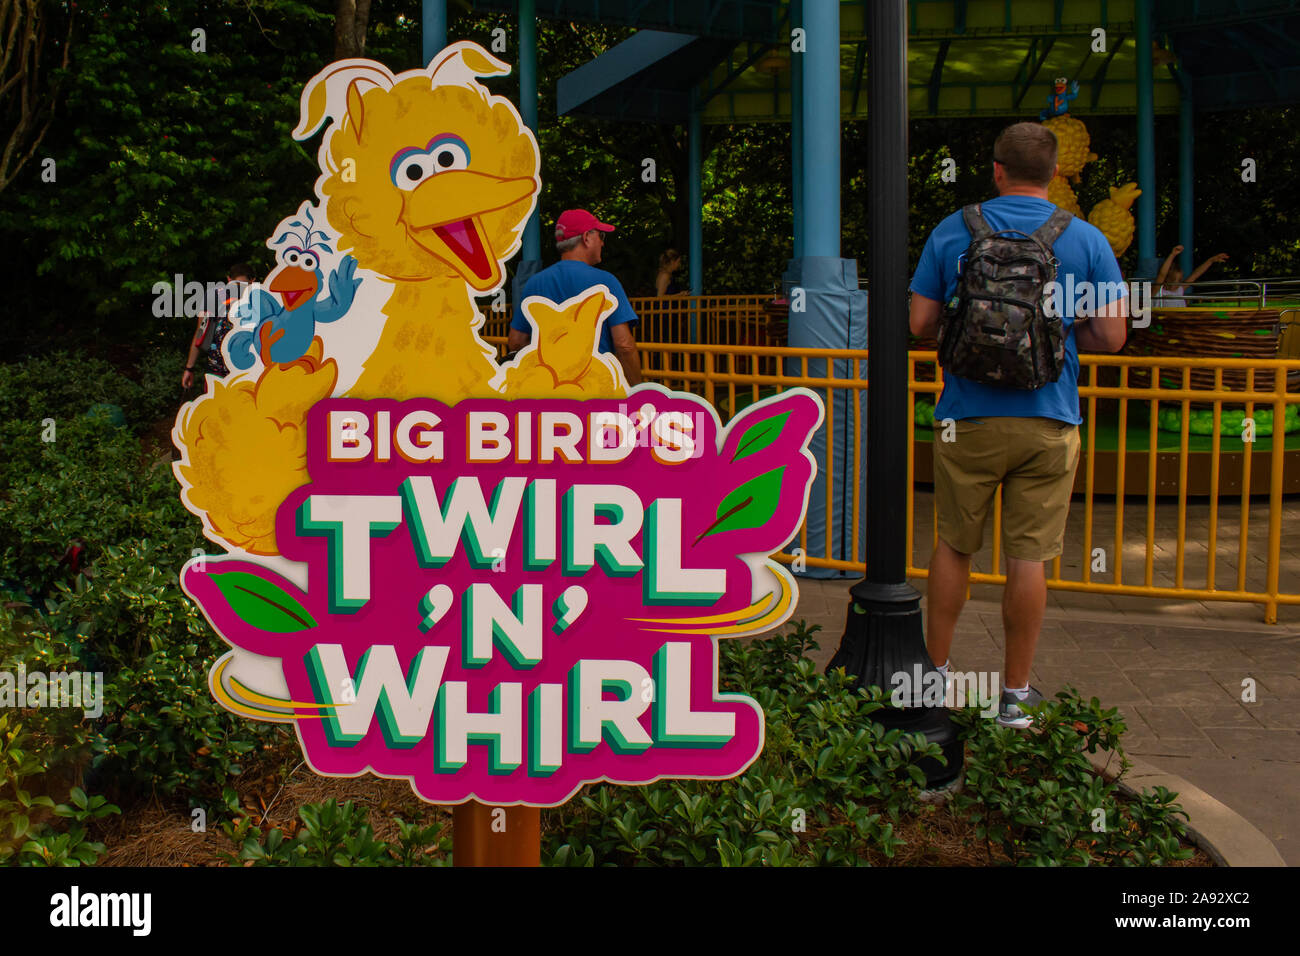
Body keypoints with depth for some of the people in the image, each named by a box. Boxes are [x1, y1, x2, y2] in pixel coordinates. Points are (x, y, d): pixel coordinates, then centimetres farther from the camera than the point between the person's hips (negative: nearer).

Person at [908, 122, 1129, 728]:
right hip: (1049, 419, 0)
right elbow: (1111, 336, -3)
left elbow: (919, 323, 0)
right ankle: (1016, 694, 12)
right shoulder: (1087, 240, -1)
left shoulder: (952, 233, 0)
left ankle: (935, 673, 24)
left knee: (954, 546, 14)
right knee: (1028, 557, 4)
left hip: (969, 416, 0)